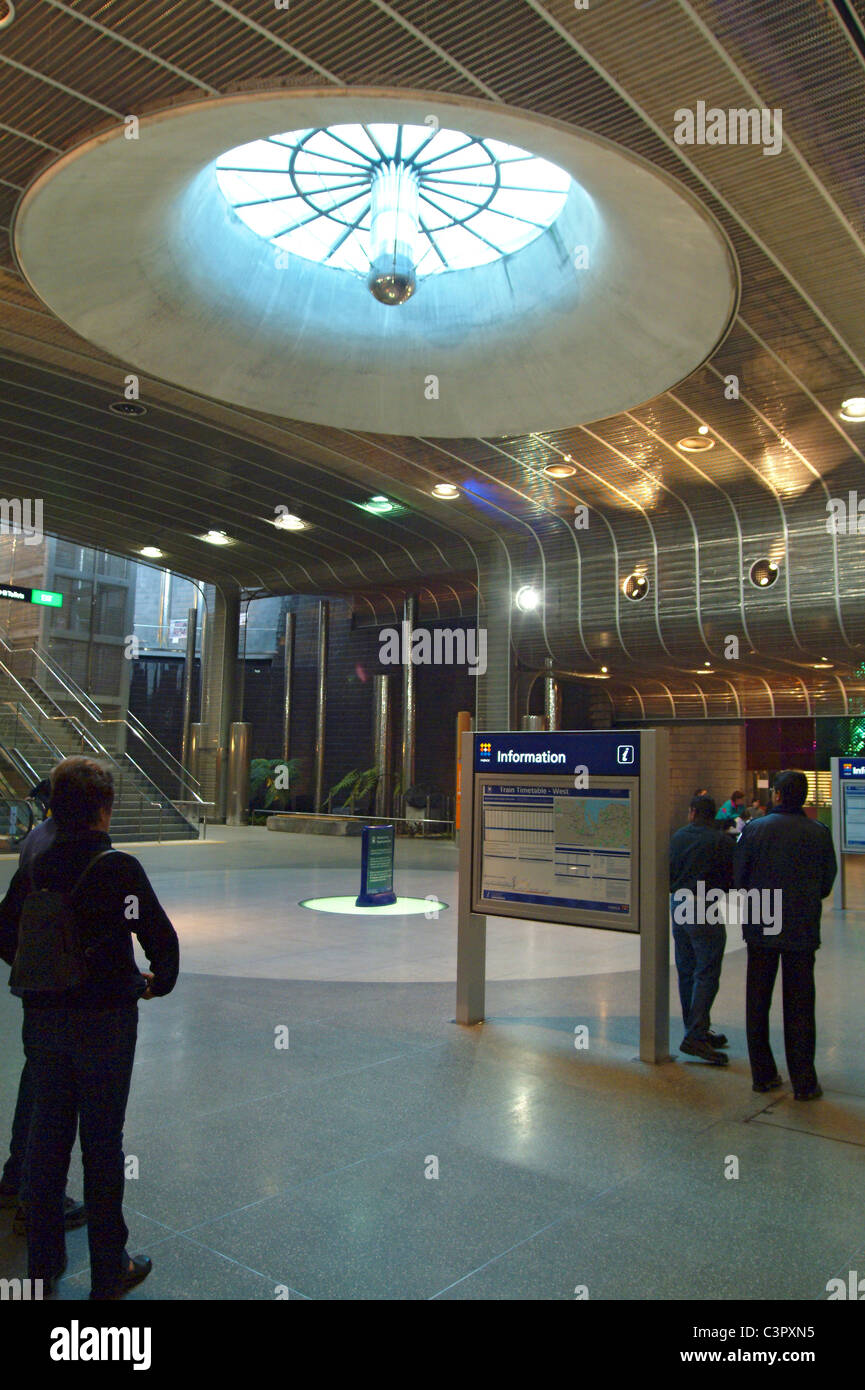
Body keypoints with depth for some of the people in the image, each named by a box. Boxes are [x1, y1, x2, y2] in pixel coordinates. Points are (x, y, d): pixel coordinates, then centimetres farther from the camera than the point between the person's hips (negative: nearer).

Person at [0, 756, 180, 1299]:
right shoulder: (118, 867, -15)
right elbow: (162, 937, -16)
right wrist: (158, 982, 3)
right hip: (104, 1017, -5)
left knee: (47, 1136, 16)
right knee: (102, 1142, 6)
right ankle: (109, 1271, 20)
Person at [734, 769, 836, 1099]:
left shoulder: (754, 829, -9)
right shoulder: (819, 833, -7)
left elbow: (739, 877, -3)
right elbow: (827, 883, 3)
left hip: (760, 929, 0)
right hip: (803, 931, 0)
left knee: (757, 1003, 12)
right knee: (800, 1006, 8)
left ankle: (763, 1075, 19)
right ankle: (804, 1082, 11)